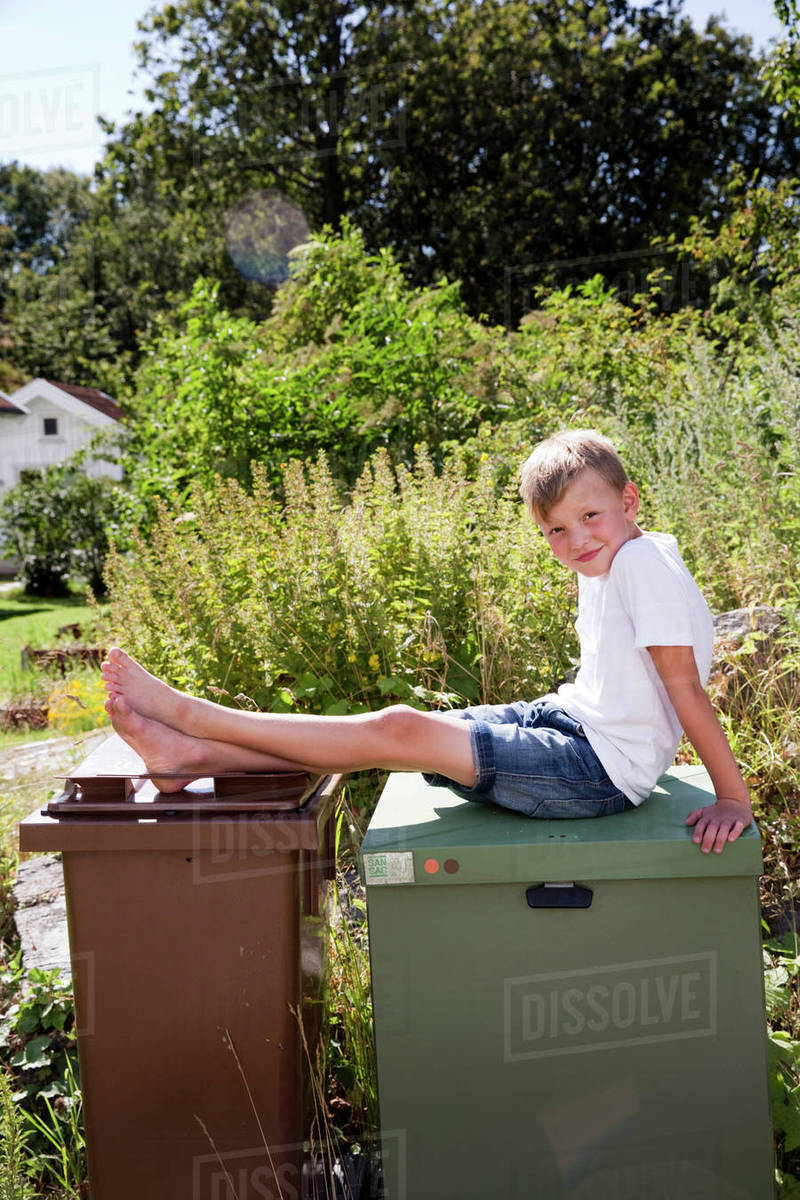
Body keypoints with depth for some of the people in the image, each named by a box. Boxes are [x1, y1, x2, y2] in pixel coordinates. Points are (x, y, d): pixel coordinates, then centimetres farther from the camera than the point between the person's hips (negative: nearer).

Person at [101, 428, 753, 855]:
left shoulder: (644, 561, -16)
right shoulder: (601, 569, 13)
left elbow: (686, 688, -18)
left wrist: (734, 797, -16)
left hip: (602, 768, -9)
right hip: (568, 721, 9)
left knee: (400, 730, -17)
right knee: (404, 730, -3)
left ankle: (189, 715, -11)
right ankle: (194, 755, -3)